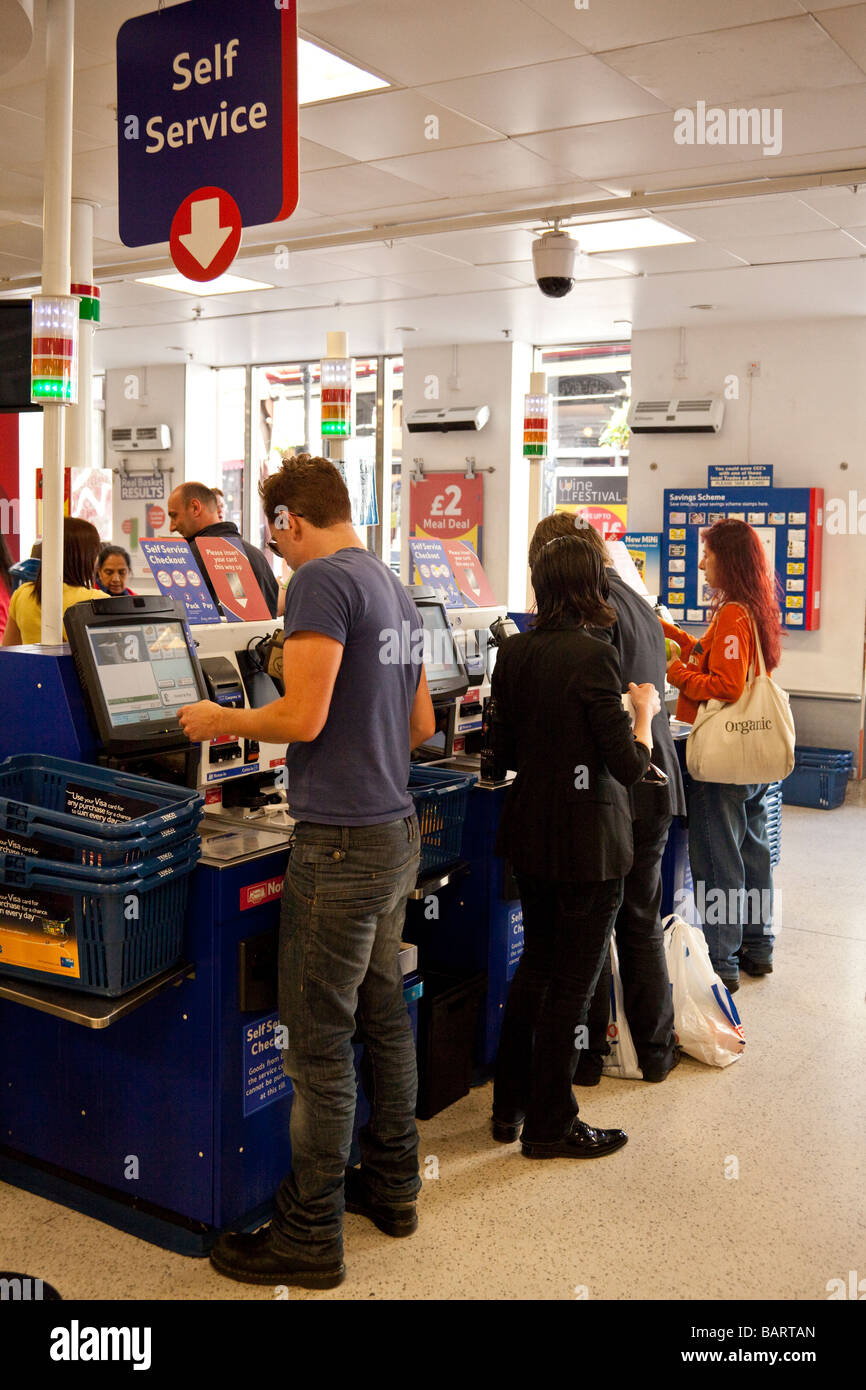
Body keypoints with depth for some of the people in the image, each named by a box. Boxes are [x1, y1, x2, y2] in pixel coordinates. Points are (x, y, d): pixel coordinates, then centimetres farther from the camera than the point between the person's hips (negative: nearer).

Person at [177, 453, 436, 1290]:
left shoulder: (322, 581, -14)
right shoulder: (395, 590, 13)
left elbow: (301, 717, -21)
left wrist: (219, 721, -4)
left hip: (341, 844, -9)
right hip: (397, 830, 9)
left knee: (319, 1041, 1)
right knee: (383, 1015, 19)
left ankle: (310, 1236, 13)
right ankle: (391, 1186, 34)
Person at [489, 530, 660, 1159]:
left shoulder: (514, 652, 2)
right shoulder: (594, 656, -19)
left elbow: (504, 753, 9)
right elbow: (629, 767, -19)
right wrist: (644, 710, -2)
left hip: (531, 832, 7)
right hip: (587, 840, -7)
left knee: (536, 965, 22)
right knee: (573, 981, 7)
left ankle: (509, 1107, 32)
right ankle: (550, 1125, 20)